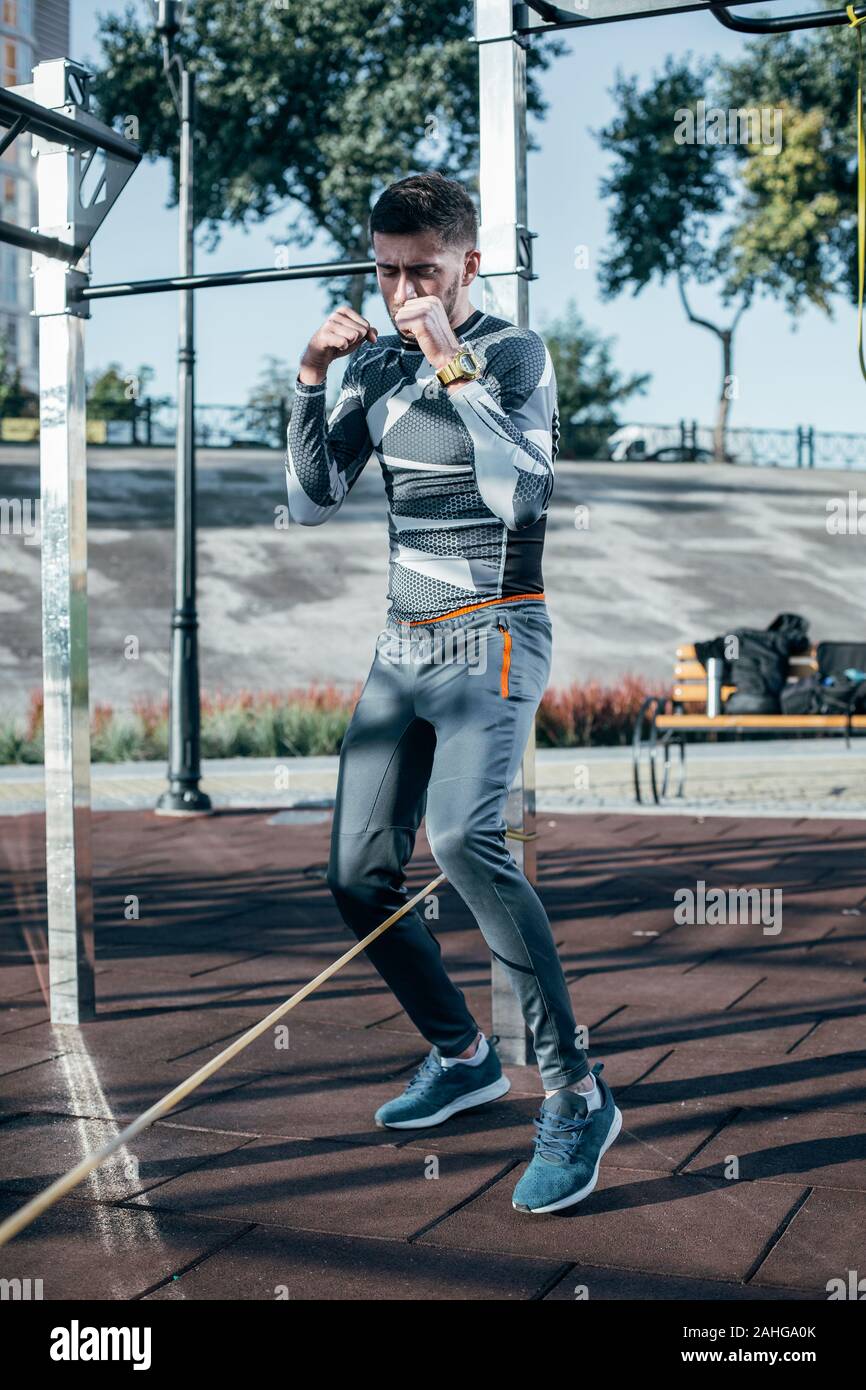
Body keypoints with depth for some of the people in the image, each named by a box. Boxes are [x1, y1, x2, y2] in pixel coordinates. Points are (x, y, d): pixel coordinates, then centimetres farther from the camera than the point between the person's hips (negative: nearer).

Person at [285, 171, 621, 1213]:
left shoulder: (514, 351, -6)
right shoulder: (377, 364, 10)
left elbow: (518, 492, -22)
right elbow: (311, 503, 8)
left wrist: (452, 363, -23)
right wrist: (311, 378, -4)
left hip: (492, 637, -7)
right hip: (403, 646, 7)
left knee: (462, 837, -30)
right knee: (358, 875, 4)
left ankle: (576, 1092, -22)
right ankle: (461, 1055, 25)